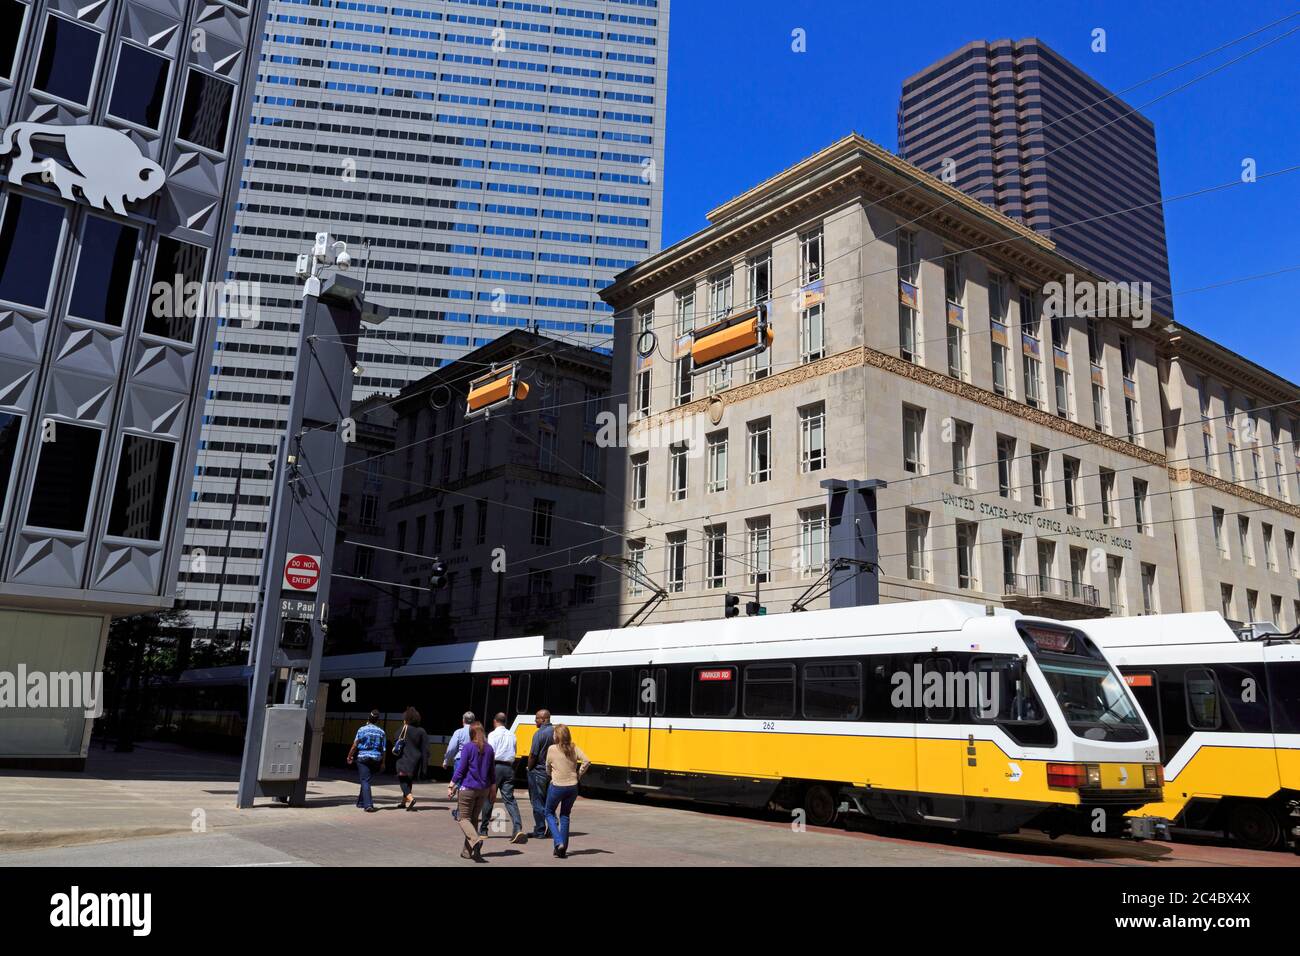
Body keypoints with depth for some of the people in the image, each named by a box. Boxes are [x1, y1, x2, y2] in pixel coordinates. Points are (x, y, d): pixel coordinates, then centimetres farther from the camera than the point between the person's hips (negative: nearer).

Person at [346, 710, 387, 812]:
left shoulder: (362, 729, -6)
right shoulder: (381, 732, 2)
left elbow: (355, 745, -8)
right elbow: (383, 749, 2)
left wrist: (349, 756, 4)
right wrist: (382, 763, 10)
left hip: (362, 757, -3)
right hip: (376, 759, 3)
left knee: (365, 781, -3)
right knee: (366, 780, 19)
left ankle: (368, 804, -15)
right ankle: (361, 801, 31)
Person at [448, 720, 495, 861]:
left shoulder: (468, 747, -9)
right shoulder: (489, 749, 6)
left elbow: (460, 769, -10)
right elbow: (491, 771, 13)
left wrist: (451, 786, -5)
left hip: (468, 788, -5)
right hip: (483, 789, 5)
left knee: (463, 818, 2)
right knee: (474, 819, 15)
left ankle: (475, 840, -22)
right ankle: (468, 851, 14)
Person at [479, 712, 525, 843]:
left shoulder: (493, 734, -5)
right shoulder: (511, 735, 11)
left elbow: (491, 754, -12)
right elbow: (514, 752, 12)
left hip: (496, 766, -4)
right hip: (509, 767, 4)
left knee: (488, 798, 10)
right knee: (510, 799, 0)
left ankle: (483, 829, 20)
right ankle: (518, 828, -17)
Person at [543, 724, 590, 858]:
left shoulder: (552, 749, -8)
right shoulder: (574, 748, -1)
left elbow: (548, 767, 3)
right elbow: (587, 761, -11)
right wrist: (579, 775, 3)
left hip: (557, 787, -3)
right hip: (572, 787, 3)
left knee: (550, 813, 17)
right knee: (565, 816, 19)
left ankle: (559, 842, -2)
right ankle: (563, 849, 18)